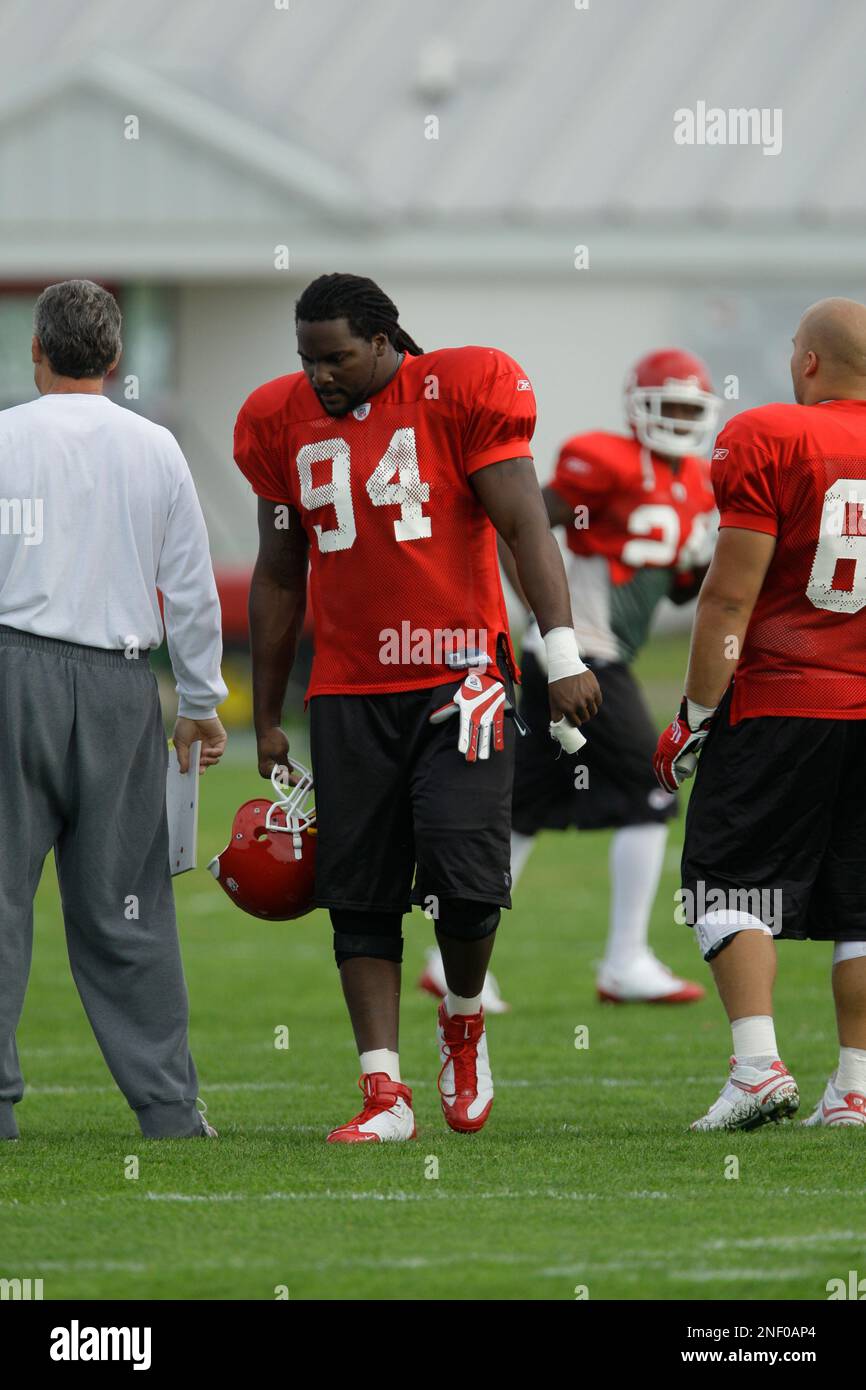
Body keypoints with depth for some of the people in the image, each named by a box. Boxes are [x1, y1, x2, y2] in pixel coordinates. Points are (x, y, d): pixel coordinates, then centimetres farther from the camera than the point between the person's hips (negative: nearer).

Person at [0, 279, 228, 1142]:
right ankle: (166, 1102, 8)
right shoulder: (155, 450, 7)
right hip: (122, 683, 2)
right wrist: (201, 702, 19)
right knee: (124, 903, 7)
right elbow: (192, 589, 10)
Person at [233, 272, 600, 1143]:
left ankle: (464, 1021, 16)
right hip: (348, 694, 4)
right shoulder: (285, 423, 9)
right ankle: (384, 1095, 2)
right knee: (361, 898, 0)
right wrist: (266, 720, 19)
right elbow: (280, 577, 17)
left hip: (459, 674, -4)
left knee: (465, 879, -14)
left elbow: (523, 524, -8)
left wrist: (562, 652, -19)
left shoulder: (461, 394, -5)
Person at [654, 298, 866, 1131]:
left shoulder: (767, 439, -9)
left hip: (780, 701, -4)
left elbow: (732, 594, -10)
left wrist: (697, 715, -4)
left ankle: (758, 1063, -11)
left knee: (732, 882, 3)